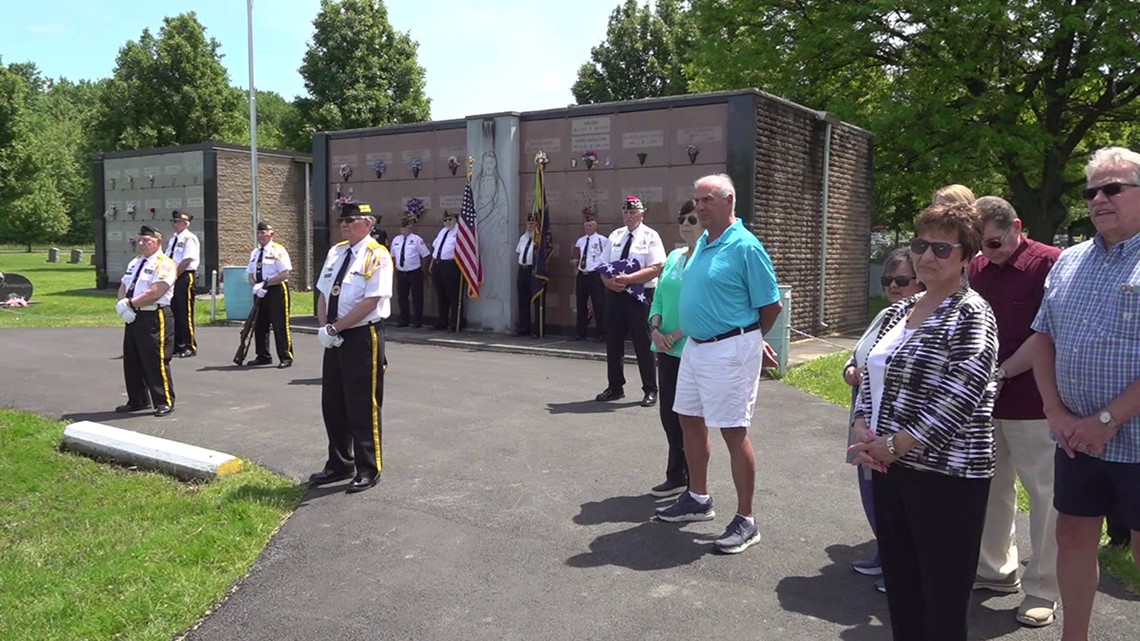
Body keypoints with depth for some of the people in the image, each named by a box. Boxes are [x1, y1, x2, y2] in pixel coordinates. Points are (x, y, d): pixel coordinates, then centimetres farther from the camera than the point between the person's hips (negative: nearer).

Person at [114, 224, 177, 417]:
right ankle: (138, 401, 27)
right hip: (133, 317, 9)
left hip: (155, 318, -9)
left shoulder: (164, 264, -10)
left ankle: (164, 402, 4)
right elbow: (123, 287, 15)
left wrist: (129, 303, -16)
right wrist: (123, 304, -5)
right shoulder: (134, 262, 17)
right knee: (132, 361, 15)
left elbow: (155, 293, -20)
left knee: (156, 362, -6)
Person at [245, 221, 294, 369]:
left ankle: (286, 358, 2)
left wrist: (265, 283, -18)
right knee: (259, 325, 12)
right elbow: (250, 274, 14)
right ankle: (263, 356, 24)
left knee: (280, 326, -5)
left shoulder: (278, 250, -6)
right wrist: (255, 286, -7)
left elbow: (284, 274, -15)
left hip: (276, 291, -7)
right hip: (260, 293, 7)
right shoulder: (254, 253, 15)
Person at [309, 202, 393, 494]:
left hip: (362, 337, -8)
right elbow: (323, 294, 12)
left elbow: (371, 301, -19)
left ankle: (367, 470, 15)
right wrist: (324, 328, -5)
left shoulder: (376, 255, -11)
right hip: (335, 338, 8)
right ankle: (339, 464, 30)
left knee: (363, 406, 1)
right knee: (332, 404, 15)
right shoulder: (335, 252, 12)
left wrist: (334, 328, -17)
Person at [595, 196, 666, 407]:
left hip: (640, 295, -5)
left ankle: (650, 390, 9)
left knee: (643, 344, -1)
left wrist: (628, 279, -22)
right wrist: (609, 280, -9)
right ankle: (615, 387, 23)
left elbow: (656, 269, -14)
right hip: (614, 294, 6)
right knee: (613, 342, 10)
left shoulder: (650, 237, -3)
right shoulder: (615, 236, 13)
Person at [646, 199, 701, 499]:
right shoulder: (674, 257, 12)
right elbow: (659, 297, 14)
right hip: (666, 349, 7)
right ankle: (676, 477, 26)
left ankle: (695, 487, 17)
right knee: (669, 414, 12)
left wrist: (676, 335, -17)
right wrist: (655, 329, -3)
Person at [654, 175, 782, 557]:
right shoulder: (702, 243, 10)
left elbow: (771, 305, -11)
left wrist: (746, 340, 2)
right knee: (690, 420, 16)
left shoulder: (745, 246, -15)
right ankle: (698, 499, 34)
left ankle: (745, 521, 8)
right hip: (695, 346, 9)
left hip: (729, 350, -9)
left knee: (733, 432, -3)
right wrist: (684, 329, 15)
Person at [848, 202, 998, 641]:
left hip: (946, 474, -7)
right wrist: (864, 431, -2)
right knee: (900, 586, 16)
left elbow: (959, 397, -19)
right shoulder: (900, 310, 12)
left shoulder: (970, 314, -11)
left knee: (943, 600, 4)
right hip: (888, 469, 7)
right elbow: (871, 374, 15)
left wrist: (896, 444, -17)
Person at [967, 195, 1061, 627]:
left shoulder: (1048, 263, -10)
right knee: (991, 487, 15)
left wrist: (1002, 373, -15)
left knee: (1045, 496, 5)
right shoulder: (977, 268, 7)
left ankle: (1043, 590, 17)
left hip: (1032, 404, -6)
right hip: (984, 399, 6)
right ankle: (995, 569, 30)